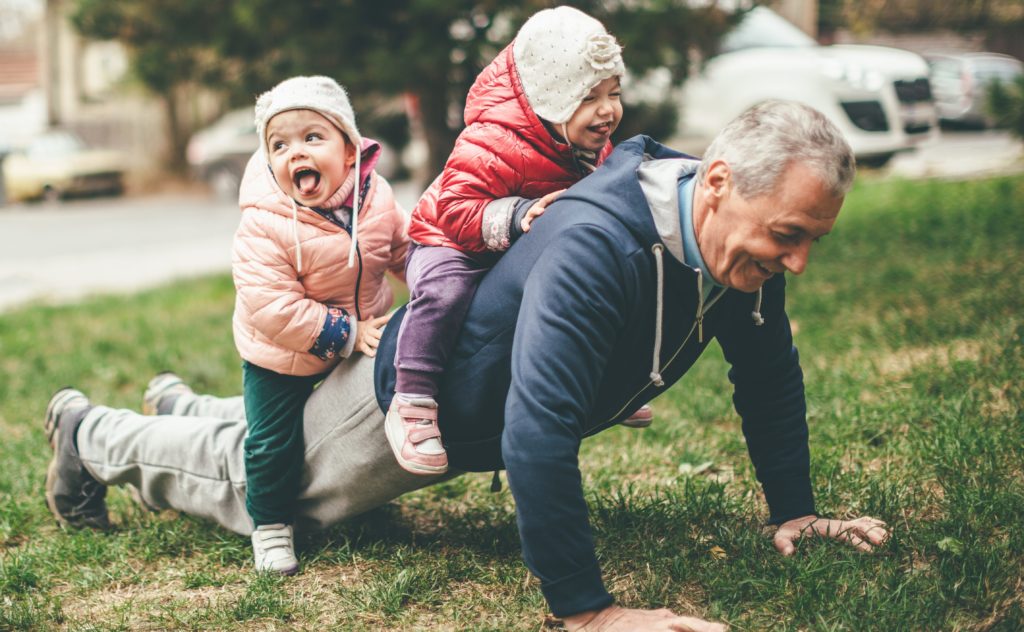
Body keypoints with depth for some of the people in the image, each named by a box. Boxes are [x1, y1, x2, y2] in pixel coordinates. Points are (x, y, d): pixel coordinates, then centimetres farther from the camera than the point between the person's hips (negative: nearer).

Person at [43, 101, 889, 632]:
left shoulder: (747, 237, -19)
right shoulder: (596, 247, -46)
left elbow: (769, 374, -2)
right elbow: (538, 433, -52)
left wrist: (794, 513, -2)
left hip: (480, 418, 8)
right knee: (254, 482, 17)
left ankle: (184, 411, 58)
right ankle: (90, 433, 39)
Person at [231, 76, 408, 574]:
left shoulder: (375, 197, -15)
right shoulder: (265, 224, -32)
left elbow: (404, 248, 6)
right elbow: (271, 307, -36)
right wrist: (346, 333, -32)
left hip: (362, 336, 5)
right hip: (281, 355, -5)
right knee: (274, 440, -1)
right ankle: (270, 527, 21)